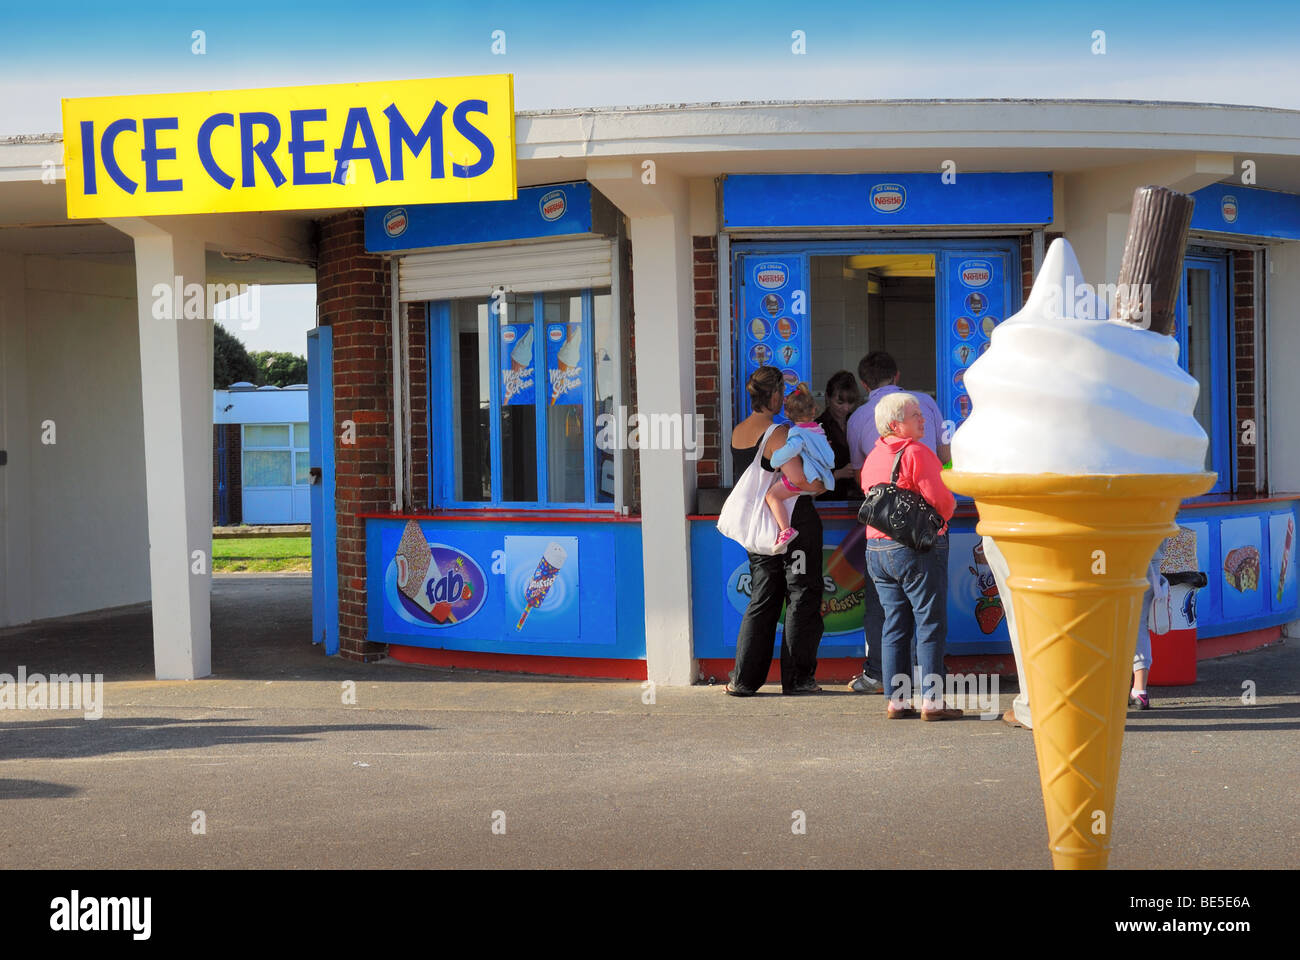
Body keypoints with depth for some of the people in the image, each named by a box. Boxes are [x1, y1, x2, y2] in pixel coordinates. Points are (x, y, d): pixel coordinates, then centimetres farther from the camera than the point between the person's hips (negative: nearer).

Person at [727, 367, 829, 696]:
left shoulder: (738, 432, 7)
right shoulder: (778, 434, -17)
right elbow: (798, 480, -25)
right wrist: (824, 484, -5)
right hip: (795, 524, -7)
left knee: (761, 601, 12)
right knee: (801, 599, 5)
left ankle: (744, 679, 9)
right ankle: (797, 678, 8)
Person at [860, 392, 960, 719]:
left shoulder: (872, 457, 12)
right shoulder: (917, 453, -12)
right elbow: (939, 499, -16)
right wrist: (945, 513, 4)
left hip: (877, 549, 7)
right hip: (917, 547, -7)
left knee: (894, 625, 9)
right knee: (930, 623, -2)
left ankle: (896, 699, 8)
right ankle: (931, 699, -3)